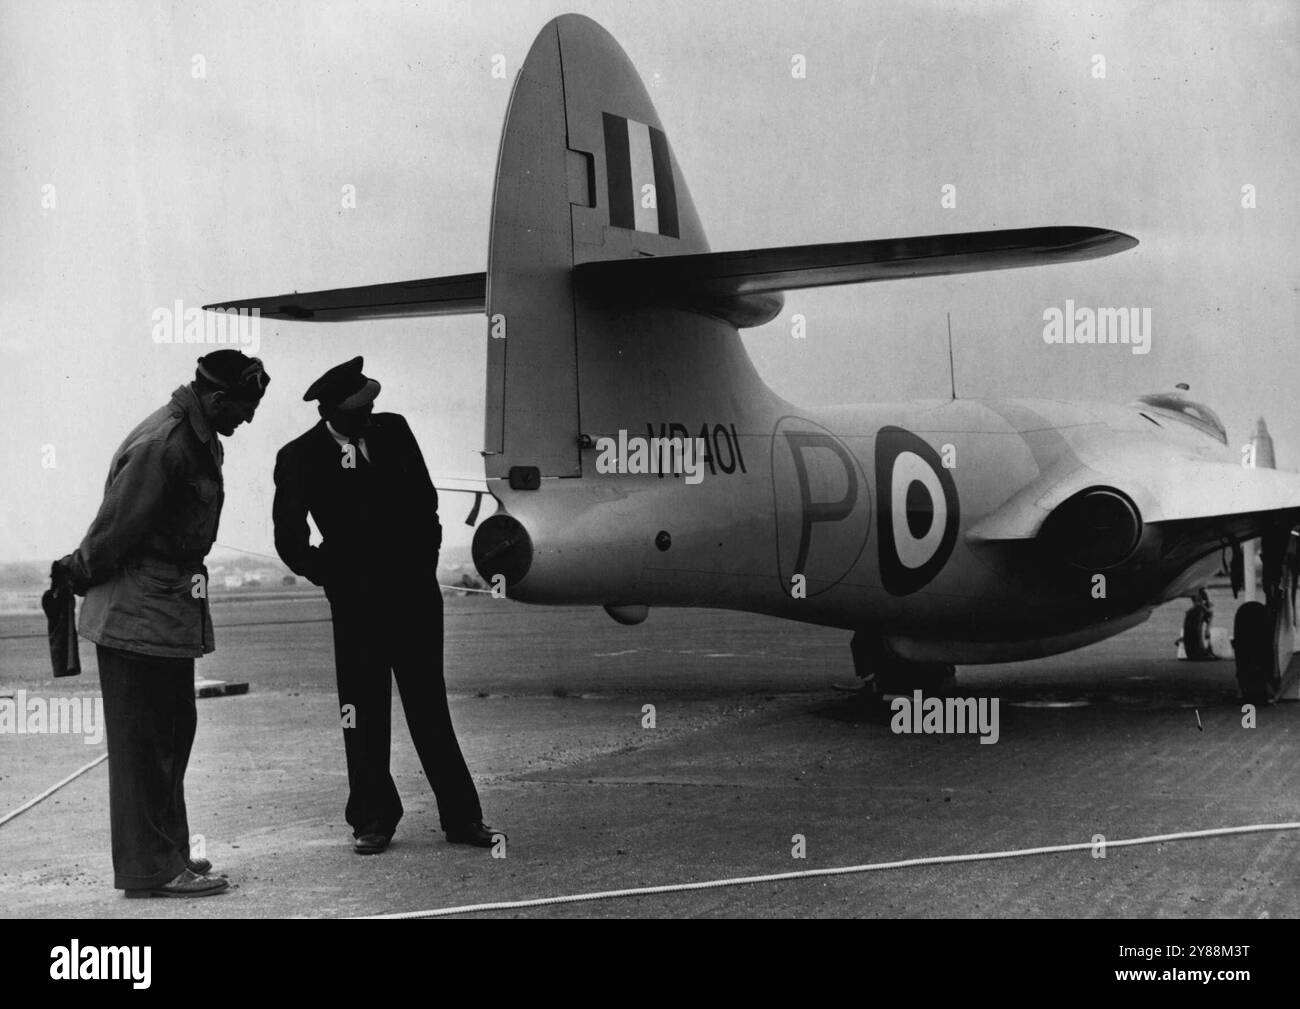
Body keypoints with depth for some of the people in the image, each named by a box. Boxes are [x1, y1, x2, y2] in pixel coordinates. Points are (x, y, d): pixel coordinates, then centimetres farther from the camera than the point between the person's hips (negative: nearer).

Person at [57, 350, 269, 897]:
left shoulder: (198, 441, 11)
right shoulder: (159, 446, -23)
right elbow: (118, 527, -19)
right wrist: (80, 575, -5)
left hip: (170, 612, 10)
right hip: (139, 619, -10)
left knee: (172, 735, 16)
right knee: (144, 743, -2)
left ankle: (166, 852, 27)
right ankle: (152, 869, 6)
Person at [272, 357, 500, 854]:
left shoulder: (393, 431, 2)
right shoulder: (300, 458, -7)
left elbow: (425, 500, 10)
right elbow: (290, 541, -5)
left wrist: (423, 563, 5)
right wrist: (337, 581, -3)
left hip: (415, 592, 2)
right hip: (357, 603, -2)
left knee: (430, 706, 7)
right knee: (363, 712, 3)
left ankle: (461, 817, 12)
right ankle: (372, 820, 16)